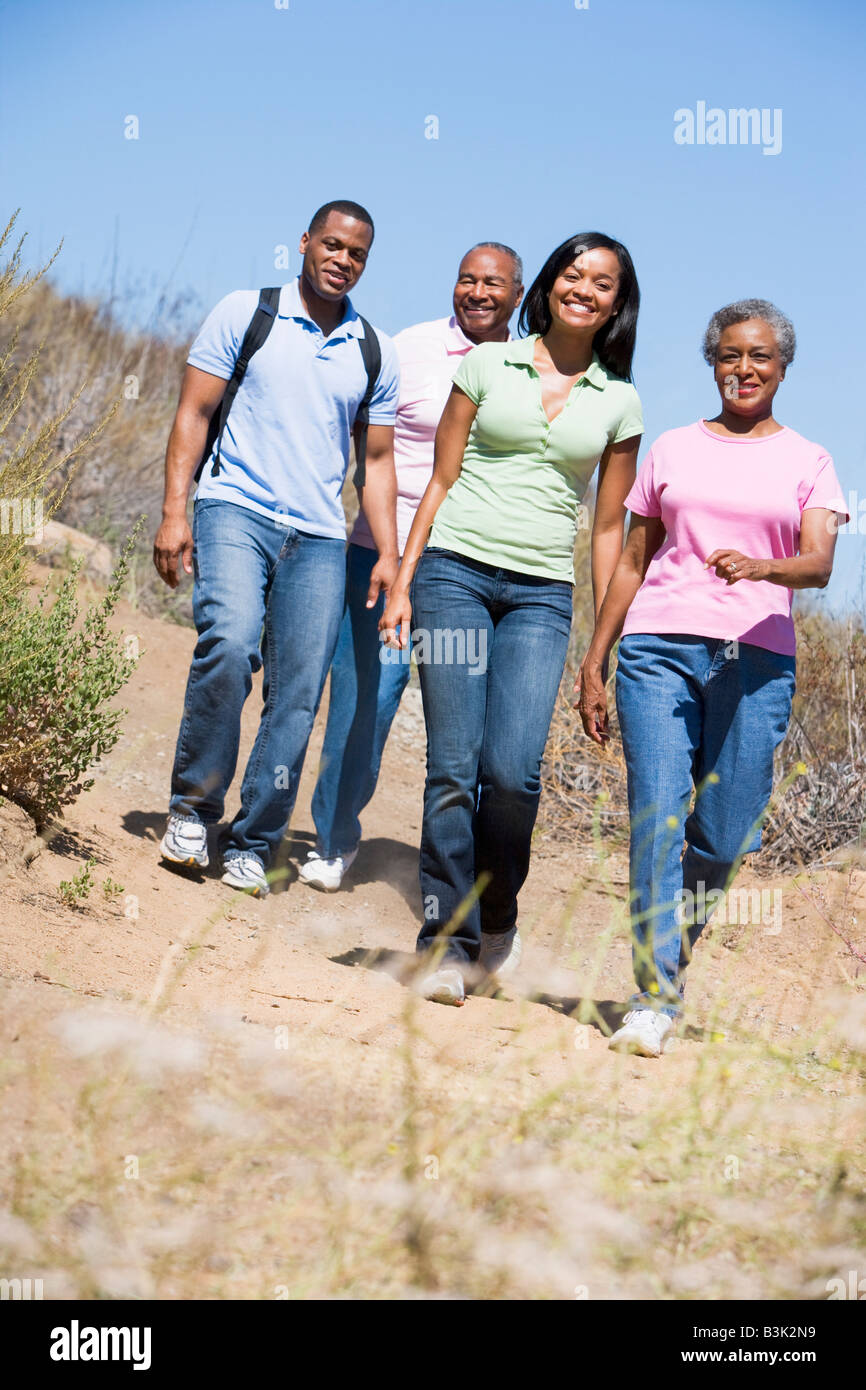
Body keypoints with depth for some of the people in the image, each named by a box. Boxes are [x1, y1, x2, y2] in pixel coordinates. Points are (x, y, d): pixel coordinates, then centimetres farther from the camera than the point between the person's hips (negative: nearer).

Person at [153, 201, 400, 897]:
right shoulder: (245, 313, 5)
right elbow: (194, 413, 3)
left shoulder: (377, 354, 13)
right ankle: (193, 805, -8)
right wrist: (175, 513, -6)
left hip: (319, 537, 3)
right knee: (229, 643, -26)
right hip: (236, 508, -3)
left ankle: (251, 846, 7)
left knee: (297, 694, -4)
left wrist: (389, 554, 5)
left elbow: (377, 461, 16)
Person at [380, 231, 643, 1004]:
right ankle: (446, 941, 3)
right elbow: (441, 480, 9)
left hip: (543, 595, 1)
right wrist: (403, 583, 1)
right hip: (456, 571, 0)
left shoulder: (619, 403, 11)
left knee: (513, 768, -15)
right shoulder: (488, 365, 8)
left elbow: (610, 526, 12)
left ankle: (497, 915, 11)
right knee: (453, 766, -7)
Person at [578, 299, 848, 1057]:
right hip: (660, 650, 0)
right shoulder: (673, 450, 15)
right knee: (657, 817, -12)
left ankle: (671, 957, 25)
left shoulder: (808, 462, 11)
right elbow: (633, 561, 17)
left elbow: (819, 564, -4)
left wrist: (758, 566, -26)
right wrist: (595, 661, 11)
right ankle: (655, 997, -9)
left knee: (723, 838, 0)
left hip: (757, 661, 0)